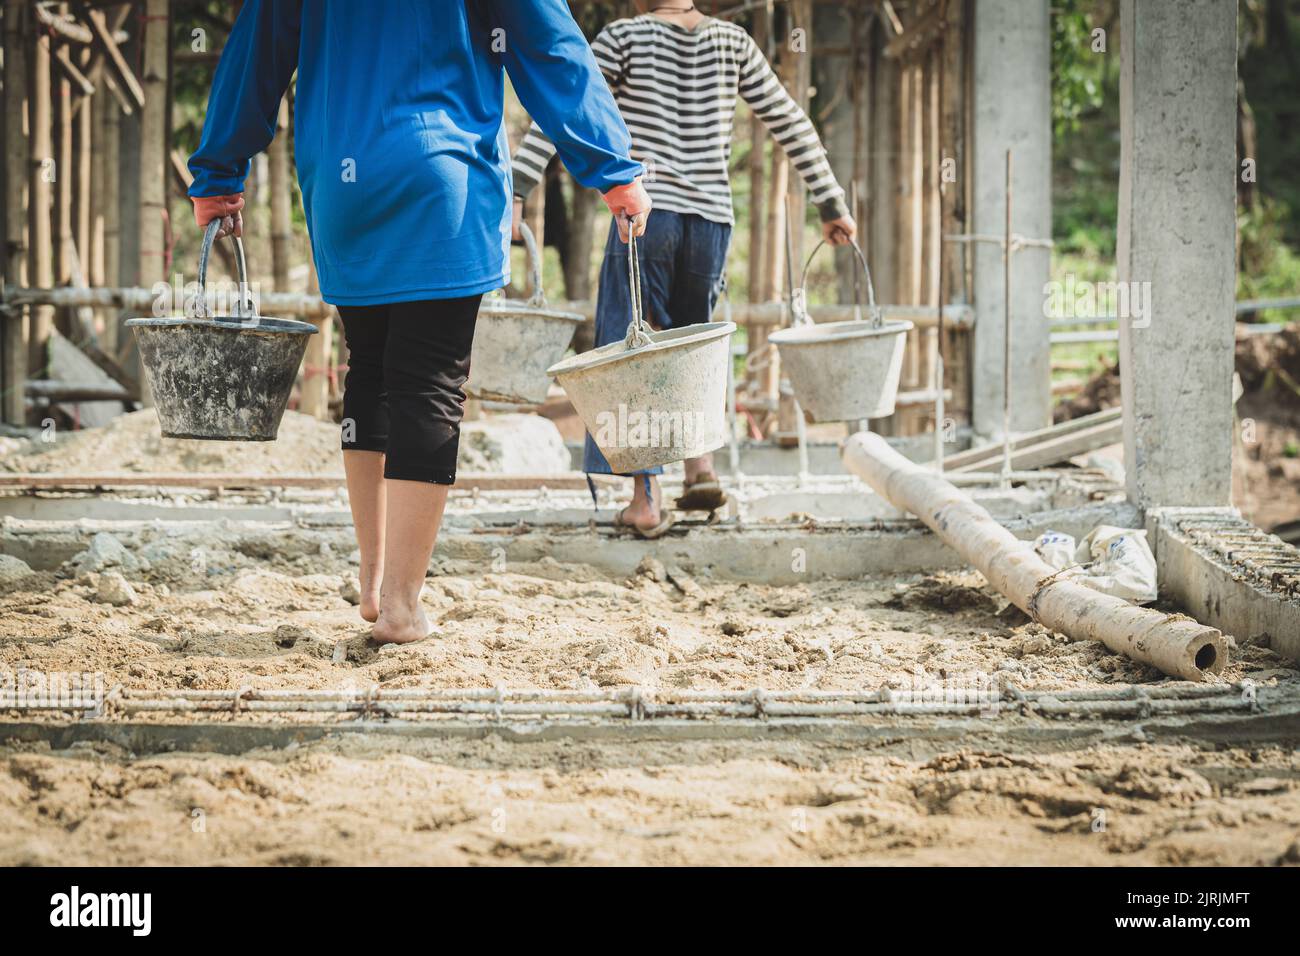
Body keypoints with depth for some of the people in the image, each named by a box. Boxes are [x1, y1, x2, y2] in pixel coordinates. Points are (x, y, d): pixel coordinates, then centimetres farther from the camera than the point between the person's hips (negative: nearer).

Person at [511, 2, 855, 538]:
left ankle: (646, 499, 0)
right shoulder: (732, 44, 9)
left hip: (645, 214, -3)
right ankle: (701, 464, 6)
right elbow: (790, 124, 11)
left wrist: (516, 191, -12)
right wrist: (831, 205, 17)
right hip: (711, 217, 3)